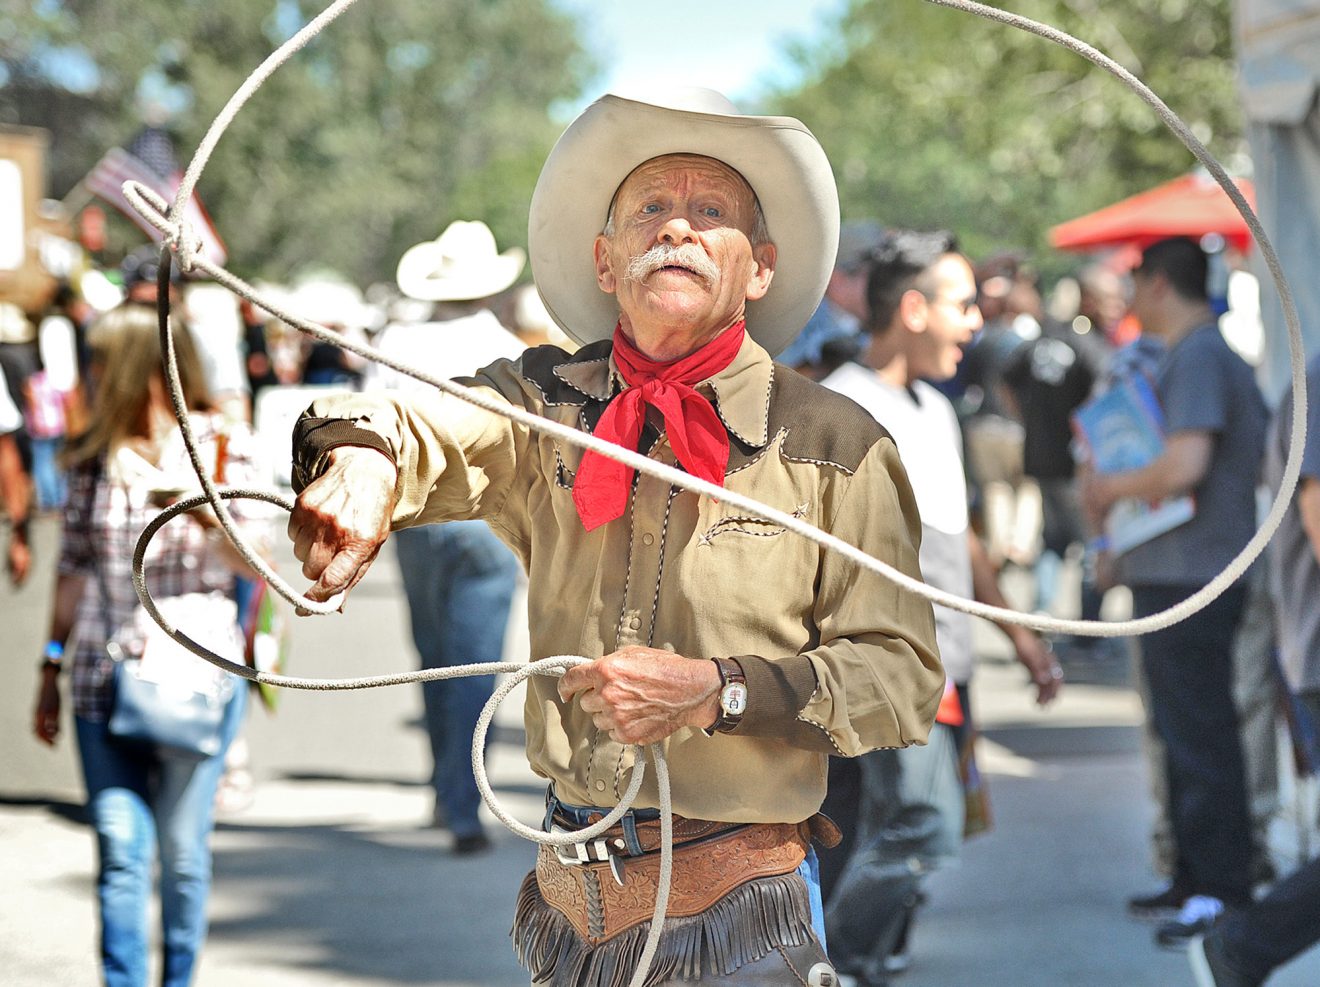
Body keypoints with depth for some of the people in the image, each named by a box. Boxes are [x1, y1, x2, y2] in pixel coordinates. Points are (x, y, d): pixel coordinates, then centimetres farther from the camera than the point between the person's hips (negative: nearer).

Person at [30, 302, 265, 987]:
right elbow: (73, 567, 16)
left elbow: (252, 563, -2)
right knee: (119, 847, -5)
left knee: (183, 849, 3)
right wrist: (51, 669, 16)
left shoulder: (222, 446, 0)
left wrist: (206, 513, -21)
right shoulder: (93, 455, 9)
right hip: (104, 675, 2)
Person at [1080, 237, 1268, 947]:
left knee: (1199, 736, -7)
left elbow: (1185, 464, -28)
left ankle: (1223, 894, -4)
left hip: (1190, 581, -11)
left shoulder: (1197, 357, -16)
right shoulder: (1213, 355, 17)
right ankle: (1195, 879, 25)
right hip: (1172, 574, 11)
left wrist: (1113, 487, -10)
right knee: (1183, 732, 16)